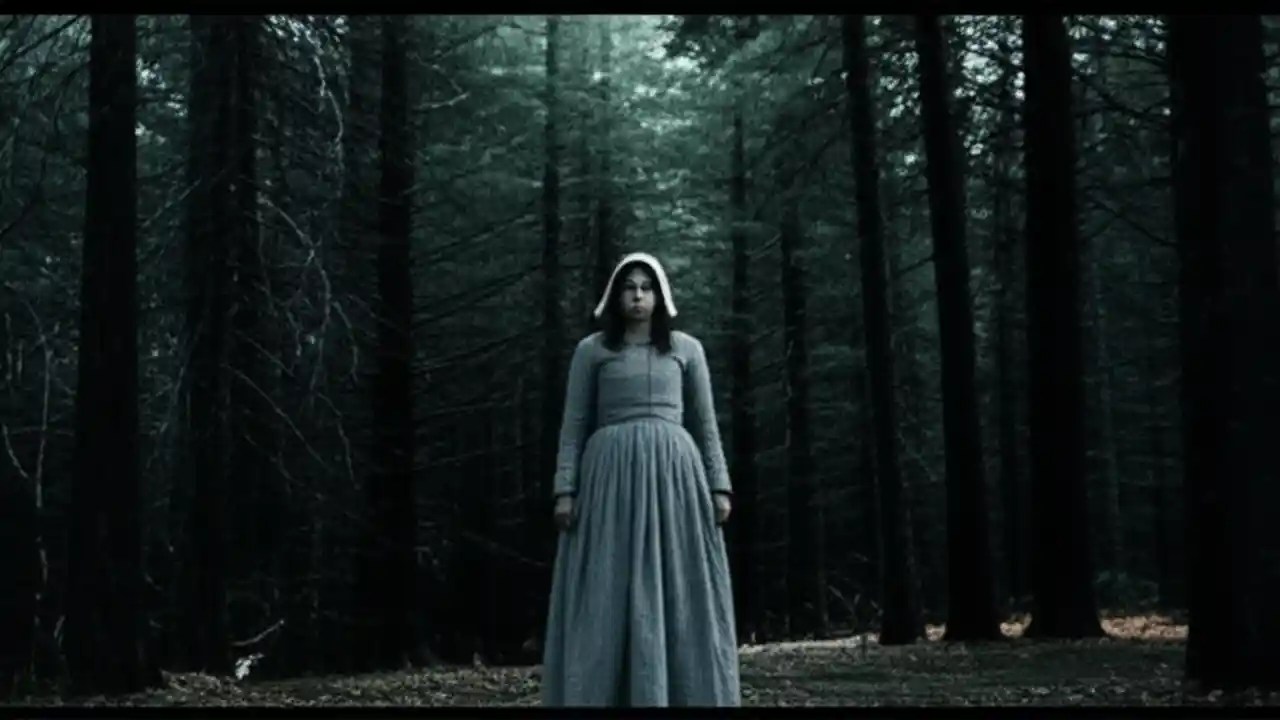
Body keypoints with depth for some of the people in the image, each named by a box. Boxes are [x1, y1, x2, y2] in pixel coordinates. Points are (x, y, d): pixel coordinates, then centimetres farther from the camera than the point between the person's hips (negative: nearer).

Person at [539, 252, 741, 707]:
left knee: (679, 594, 0)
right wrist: (565, 490, -5)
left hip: (674, 472, 1)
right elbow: (574, 425, 5)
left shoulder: (686, 349, 12)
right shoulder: (591, 351, 9)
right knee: (609, 596, -4)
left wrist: (719, 486, 2)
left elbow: (705, 424, 12)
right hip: (611, 474, -1)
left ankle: (685, 697, 4)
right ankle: (603, 698, -1)